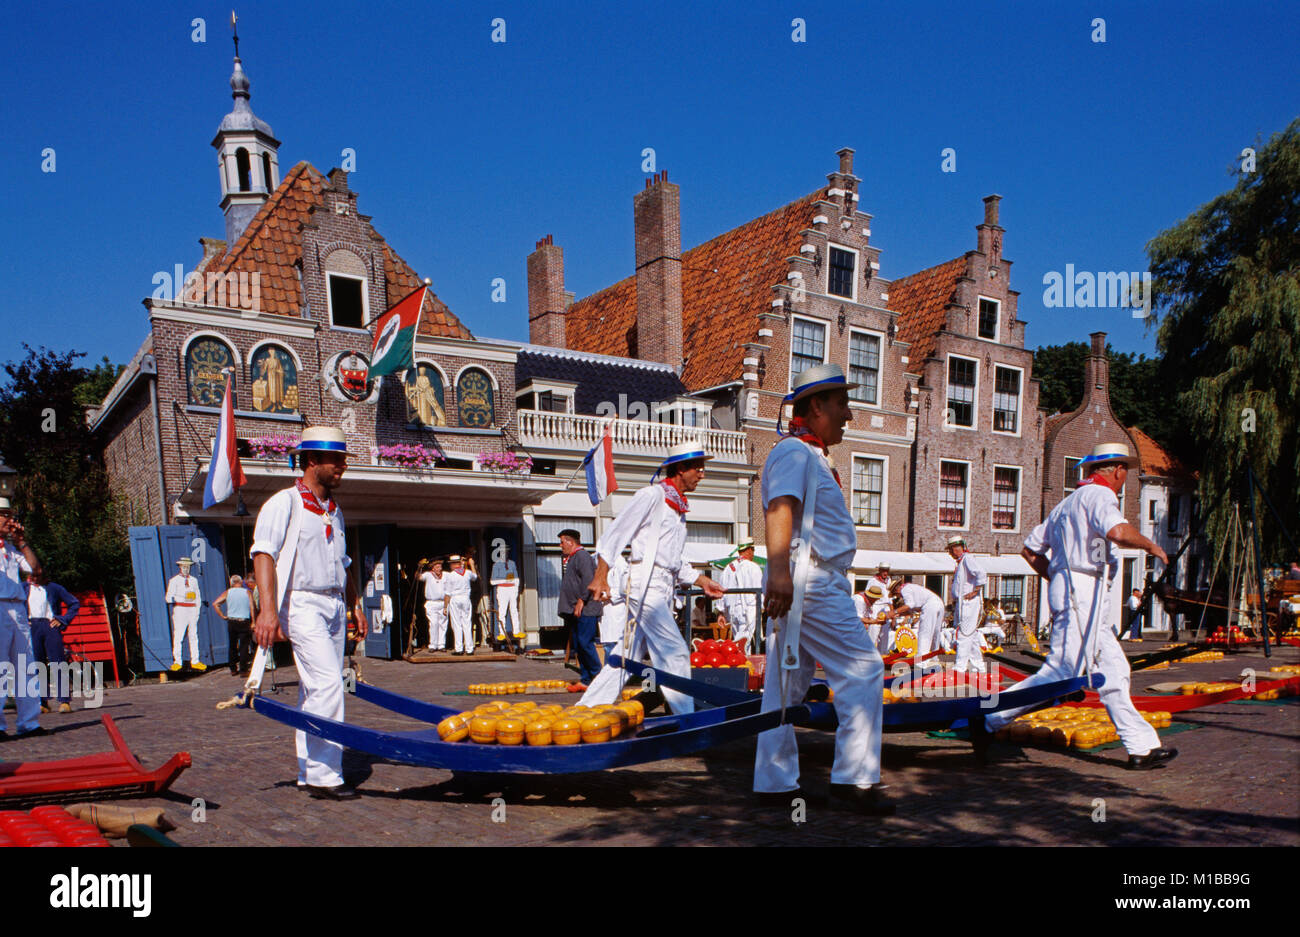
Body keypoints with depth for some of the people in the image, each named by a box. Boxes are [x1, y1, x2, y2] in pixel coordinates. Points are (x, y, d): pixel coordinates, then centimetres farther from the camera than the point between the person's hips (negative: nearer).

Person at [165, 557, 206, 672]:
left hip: (192, 609, 4)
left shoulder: (194, 580, 17)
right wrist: (183, 598, -19)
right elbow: (169, 597, -6)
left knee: (193, 636, 5)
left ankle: (195, 661, 8)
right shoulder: (174, 580, 4)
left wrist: (197, 611, 7)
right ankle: (177, 662, -5)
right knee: (177, 636, -9)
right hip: (179, 609, -4)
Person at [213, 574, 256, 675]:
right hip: (244, 622, -2)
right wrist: (253, 622, -4)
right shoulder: (247, 592, 3)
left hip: (231, 622, 2)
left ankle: (233, 669, 18)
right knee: (244, 646, 0)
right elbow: (252, 607, -6)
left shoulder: (228, 592, 6)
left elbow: (215, 604, -2)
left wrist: (223, 616, 3)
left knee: (232, 646, 13)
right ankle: (243, 669, -5)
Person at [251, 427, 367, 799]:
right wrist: (268, 608, -27)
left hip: (334, 606, 8)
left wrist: (355, 605, 20)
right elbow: (263, 554, -16)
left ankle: (311, 772, 18)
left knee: (317, 690, 10)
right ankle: (323, 774, -8)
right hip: (303, 604, -7)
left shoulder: (334, 511, 18)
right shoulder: (284, 503, -6)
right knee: (327, 684, -15)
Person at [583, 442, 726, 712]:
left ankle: (583, 712, 16)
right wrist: (601, 577, -18)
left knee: (628, 658, 9)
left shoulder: (679, 506, 21)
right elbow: (615, 533, -11)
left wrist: (702, 581, 18)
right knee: (676, 654, -9)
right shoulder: (653, 494, -6)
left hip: (663, 590, 9)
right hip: (646, 584, -9)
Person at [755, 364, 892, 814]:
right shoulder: (794, 452, -10)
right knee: (862, 671, -6)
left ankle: (775, 784, 14)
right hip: (811, 582, -10)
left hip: (805, 585, 10)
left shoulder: (811, 456, 23)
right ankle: (853, 778, -1)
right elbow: (779, 508, -26)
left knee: (787, 684, 9)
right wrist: (780, 571, -40)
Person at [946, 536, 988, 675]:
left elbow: (981, 573, -26)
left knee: (964, 635, -10)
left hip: (969, 603, -10)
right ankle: (978, 666, 20)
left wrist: (975, 592, -21)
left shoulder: (967, 558, -10)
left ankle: (960, 666, -10)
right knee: (972, 636, 14)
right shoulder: (961, 562, 20)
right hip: (961, 604, 10)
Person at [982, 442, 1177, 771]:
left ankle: (1142, 747, 12)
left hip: (1065, 587, 11)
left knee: (1113, 670, 10)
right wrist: (1150, 545, -8)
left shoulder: (1069, 501, 23)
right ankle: (990, 719, -8)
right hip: (1082, 590, -11)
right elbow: (1118, 532, -26)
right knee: (1063, 672, -10)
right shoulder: (1098, 494, -5)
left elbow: (1030, 548, 23)